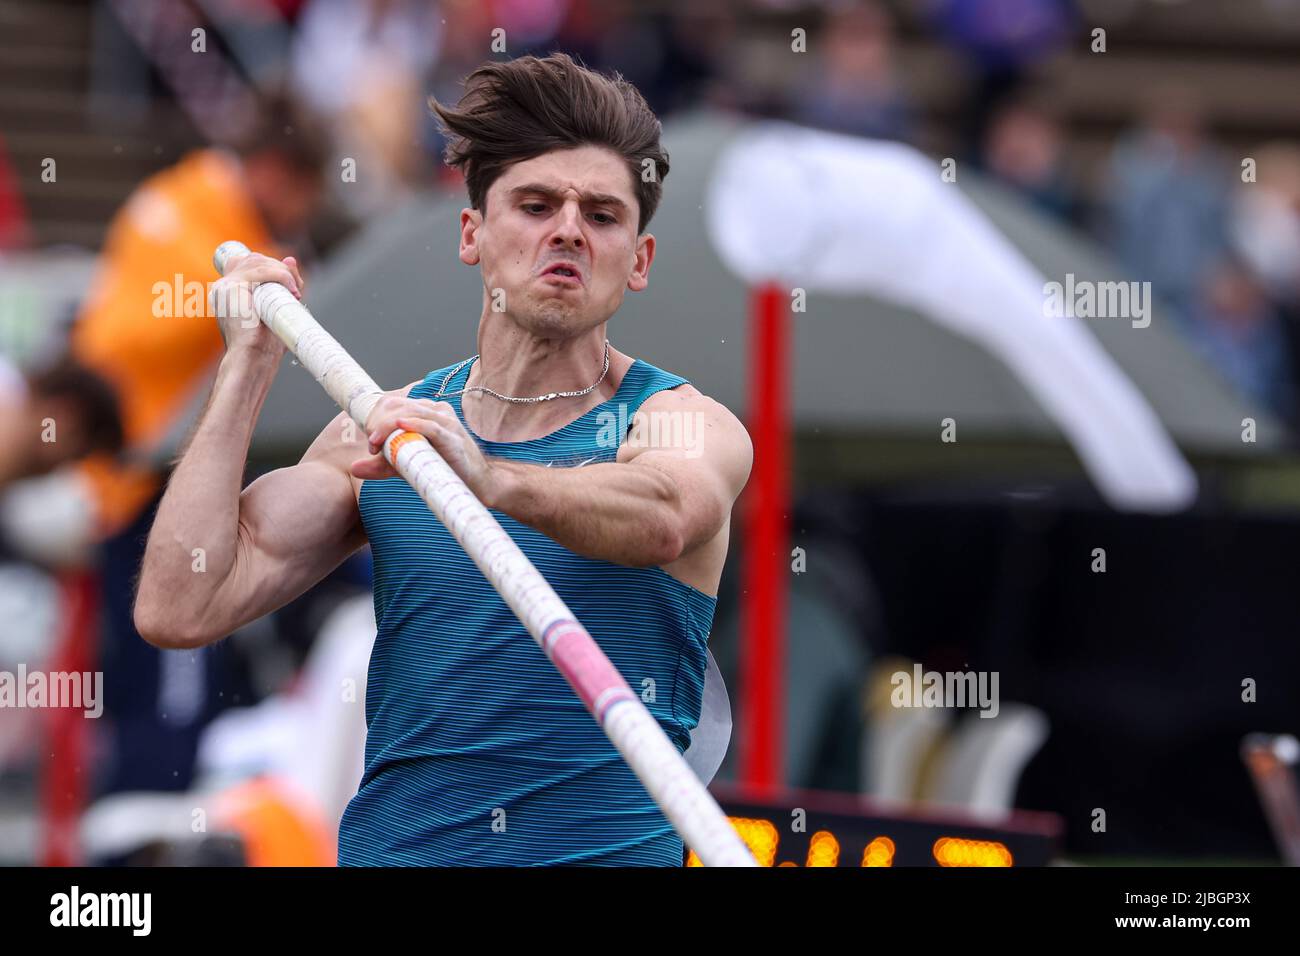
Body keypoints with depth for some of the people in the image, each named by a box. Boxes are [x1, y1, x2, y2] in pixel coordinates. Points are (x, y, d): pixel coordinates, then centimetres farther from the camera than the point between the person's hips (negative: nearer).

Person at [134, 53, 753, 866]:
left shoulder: (690, 424, -1)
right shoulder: (381, 433, 10)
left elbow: (660, 517, -27)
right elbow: (180, 610, 1)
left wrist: (488, 478, -47)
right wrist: (250, 365, 2)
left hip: (610, 848, -4)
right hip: (393, 845, 4)